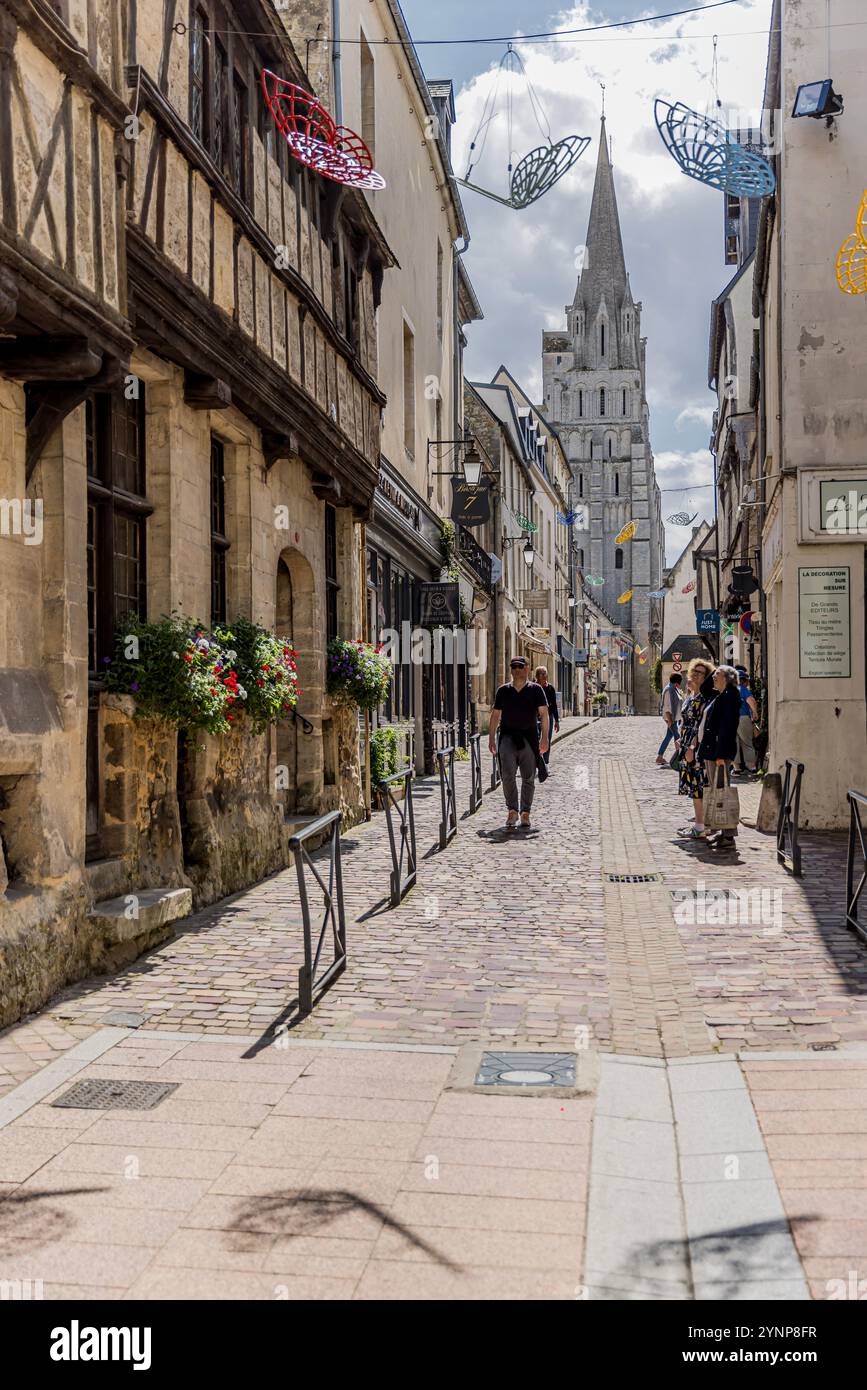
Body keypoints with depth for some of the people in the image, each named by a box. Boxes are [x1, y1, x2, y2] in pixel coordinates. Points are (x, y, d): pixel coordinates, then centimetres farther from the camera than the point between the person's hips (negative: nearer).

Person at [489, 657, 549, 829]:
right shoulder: (503, 690, 12)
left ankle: (525, 813, 13)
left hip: (529, 737, -1)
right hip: (508, 737, 1)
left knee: (528, 778, 3)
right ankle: (512, 811, -7)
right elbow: (495, 715, 15)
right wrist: (491, 738, 9)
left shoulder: (536, 689, 5)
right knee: (508, 774, -15)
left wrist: (544, 737, -11)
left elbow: (544, 714, -1)